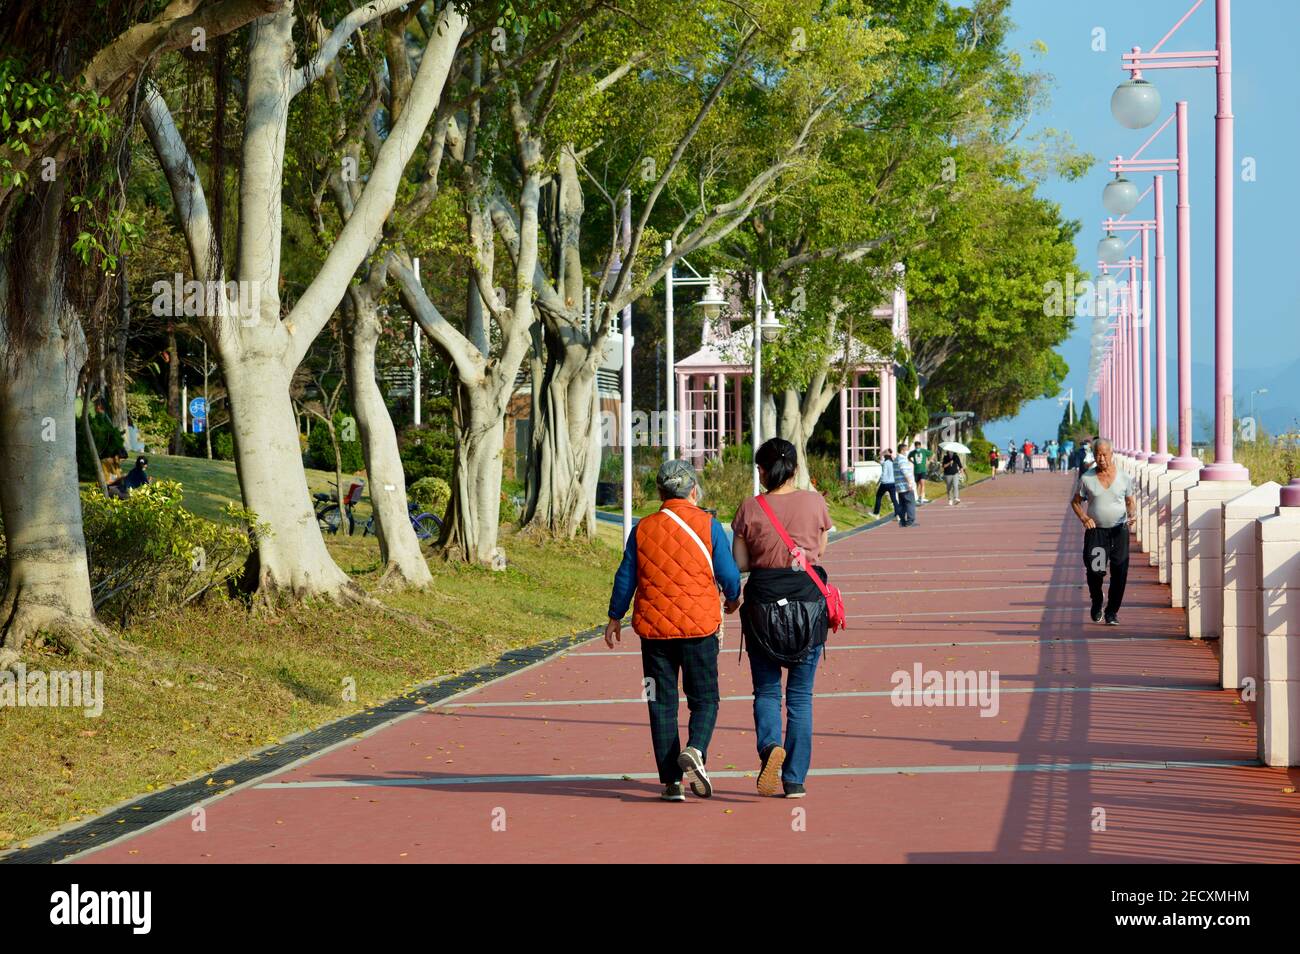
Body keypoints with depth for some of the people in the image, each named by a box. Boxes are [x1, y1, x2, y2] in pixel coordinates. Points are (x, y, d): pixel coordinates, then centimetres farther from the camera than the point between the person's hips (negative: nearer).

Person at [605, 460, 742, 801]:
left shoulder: (643, 529, 2)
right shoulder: (708, 526, -4)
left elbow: (625, 578, 6)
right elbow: (729, 574, -2)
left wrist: (615, 617, 19)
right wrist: (733, 599, 20)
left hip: (654, 628, 2)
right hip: (699, 626, -2)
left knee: (662, 704, 7)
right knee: (704, 699, 8)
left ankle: (671, 782, 5)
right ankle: (695, 750, -21)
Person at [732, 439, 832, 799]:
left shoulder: (751, 509, -4)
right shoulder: (814, 503, -2)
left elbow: (740, 563, 0)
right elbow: (820, 550, 10)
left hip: (764, 603, -1)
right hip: (809, 602, 1)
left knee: (766, 689, 11)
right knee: (800, 693, 9)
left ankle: (770, 745, -19)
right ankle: (795, 779, 8)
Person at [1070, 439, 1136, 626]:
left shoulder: (1124, 477, 3)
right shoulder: (1086, 478, 0)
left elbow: (1131, 501, 12)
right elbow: (1075, 501, 10)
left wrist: (1131, 514, -10)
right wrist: (1083, 517, -9)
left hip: (1119, 530, 1)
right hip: (1095, 531, -1)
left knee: (1119, 572, -5)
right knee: (1094, 571, -9)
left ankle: (1112, 612, 8)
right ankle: (1096, 603, 20)